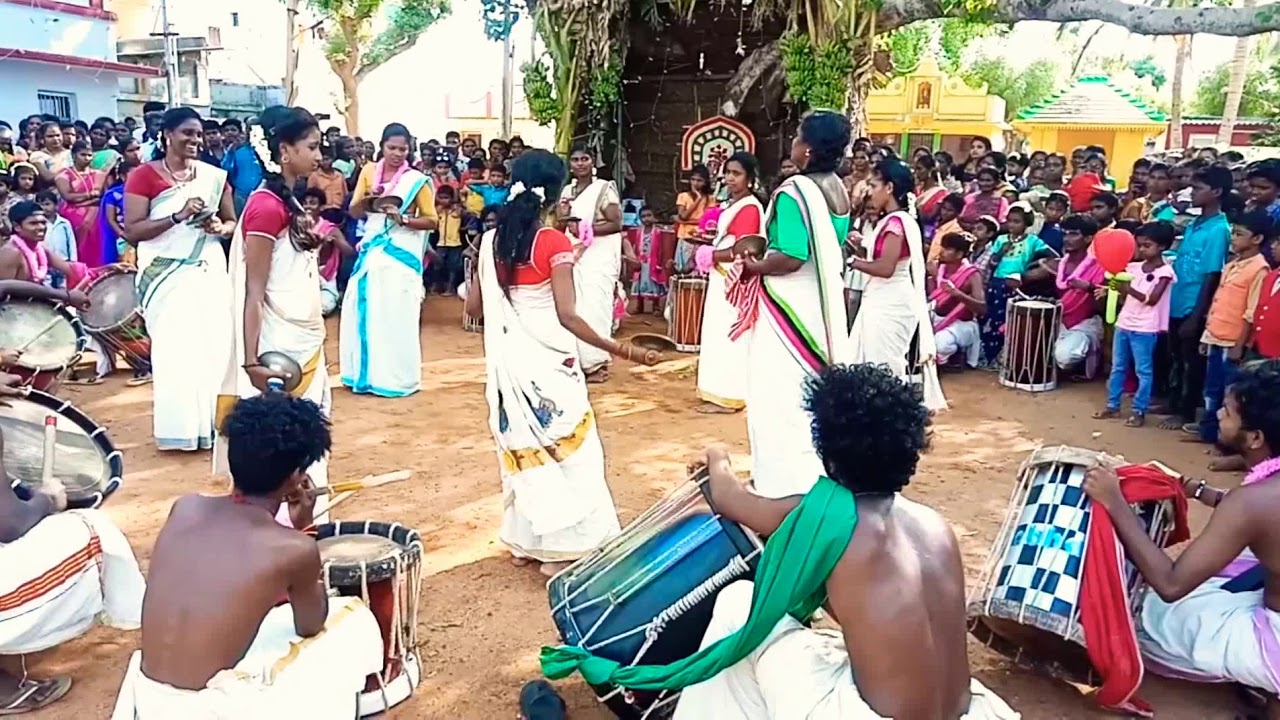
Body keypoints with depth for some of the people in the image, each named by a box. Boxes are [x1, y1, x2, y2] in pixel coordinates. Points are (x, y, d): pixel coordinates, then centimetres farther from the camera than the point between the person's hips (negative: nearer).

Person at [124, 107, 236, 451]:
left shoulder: (215, 175, 8)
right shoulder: (144, 176, -3)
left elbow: (233, 223, 16)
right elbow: (132, 230, -10)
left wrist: (220, 228, -7)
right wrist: (178, 216, -19)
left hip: (209, 271, 4)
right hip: (165, 275, -3)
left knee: (215, 345, 3)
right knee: (174, 349, -2)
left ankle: (211, 422, 14)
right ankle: (181, 426, 8)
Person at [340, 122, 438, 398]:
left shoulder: (417, 180, -3)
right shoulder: (369, 171, 7)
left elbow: (431, 220, -3)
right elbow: (353, 212, 7)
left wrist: (403, 219, -19)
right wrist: (367, 200, -14)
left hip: (401, 254, -4)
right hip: (372, 251, 4)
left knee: (396, 315, -2)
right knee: (364, 311, 4)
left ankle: (397, 377, 8)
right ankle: (366, 372, 17)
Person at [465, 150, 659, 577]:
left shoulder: (492, 240, 3)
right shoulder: (555, 243, -13)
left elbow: (474, 307, 7)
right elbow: (567, 315, -20)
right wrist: (620, 350, -19)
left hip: (507, 362, 6)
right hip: (547, 363, -6)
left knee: (521, 445, 17)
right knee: (563, 446, 5)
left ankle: (524, 541, 25)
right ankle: (559, 549, 9)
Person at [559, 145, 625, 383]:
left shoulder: (604, 188, -5)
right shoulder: (567, 191, 14)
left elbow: (616, 223, -11)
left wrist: (587, 229, -19)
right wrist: (563, 214, -1)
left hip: (598, 258, -6)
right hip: (573, 256, 6)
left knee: (594, 307, -9)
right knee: (573, 308, 2)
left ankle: (597, 363, -2)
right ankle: (577, 359, 9)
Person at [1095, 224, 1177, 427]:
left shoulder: (1165, 271, -9)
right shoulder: (1135, 267, 9)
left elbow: (1152, 299, -19)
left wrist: (1128, 289, -31)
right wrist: (1110, 289, -6)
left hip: (1145, 328, -7)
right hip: (1124, 323, 7)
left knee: (1143, 370, 1)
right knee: (1117, 367, 13)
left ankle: (1139, 411, 8)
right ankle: (1113, 405, 22)